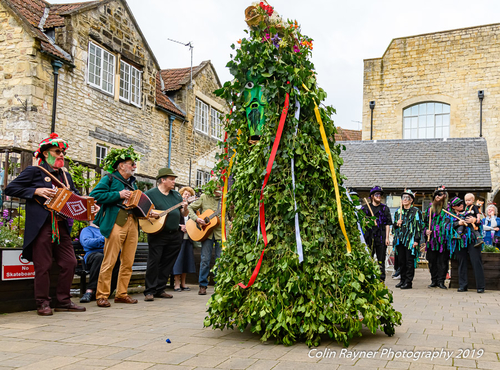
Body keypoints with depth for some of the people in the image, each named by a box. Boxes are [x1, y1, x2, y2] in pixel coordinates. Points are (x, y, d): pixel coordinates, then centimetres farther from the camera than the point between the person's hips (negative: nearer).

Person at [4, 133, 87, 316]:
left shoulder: (66, 176, 19)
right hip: (41, 226, -6)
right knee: (43, 266, -1)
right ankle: (43, 304, 11)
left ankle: (63, 301, 15)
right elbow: (10, 189, -3)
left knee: (69, 263, 3)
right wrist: (36, 191, -13)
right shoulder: (34, 171, 2)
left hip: (61, 226, 6)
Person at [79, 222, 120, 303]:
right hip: (93, 253, -4)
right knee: (99, 257, -41)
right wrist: (103, 239, -17)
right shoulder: (87, 230, 18)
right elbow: (86, 242, -4)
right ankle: (89, 291, -40)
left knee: (119, 259, -33)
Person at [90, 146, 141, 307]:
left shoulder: (132, 182, 23)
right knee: (109, 261, -7)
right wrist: (118, 194, -13)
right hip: (116, 223, -7)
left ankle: (121, 294, 17)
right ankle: (102, 295, 1)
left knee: (128, 262, 8)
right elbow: (95, 195, -11)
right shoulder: (109, 179, 2)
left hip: (133, 223, 7)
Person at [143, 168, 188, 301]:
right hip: (157, 234, -5)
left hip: (175, 235, 5)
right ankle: (149, 291, 0)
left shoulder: (176, 195, 15)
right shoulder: (150, 194, -1)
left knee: (167, 263, 8)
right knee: (154, 262, -7)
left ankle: (160, 289, 18)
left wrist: (185, 208, -6)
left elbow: (184, 214, 15)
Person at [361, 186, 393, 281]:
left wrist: (387, 237, -2)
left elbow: (387, 224, 5)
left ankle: (381, 280, 9)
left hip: (381, 237, 0)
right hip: (369, 236, 0)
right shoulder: (365, 208, 9)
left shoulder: (385, 208, 9)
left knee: (381, 260, 3)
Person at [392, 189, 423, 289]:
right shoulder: (398, 212, 16)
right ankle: (403, 280, 17)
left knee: (409, 261, -4)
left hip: (410, 240, -5)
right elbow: (394, 226, 23)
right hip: (400, 239, 5)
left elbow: (419, 226, -5)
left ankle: (408, 282, 1)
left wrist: (416, 240, -13)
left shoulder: (416, 211, -1)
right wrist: (396, 224, -1)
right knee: (401, 261, 8)